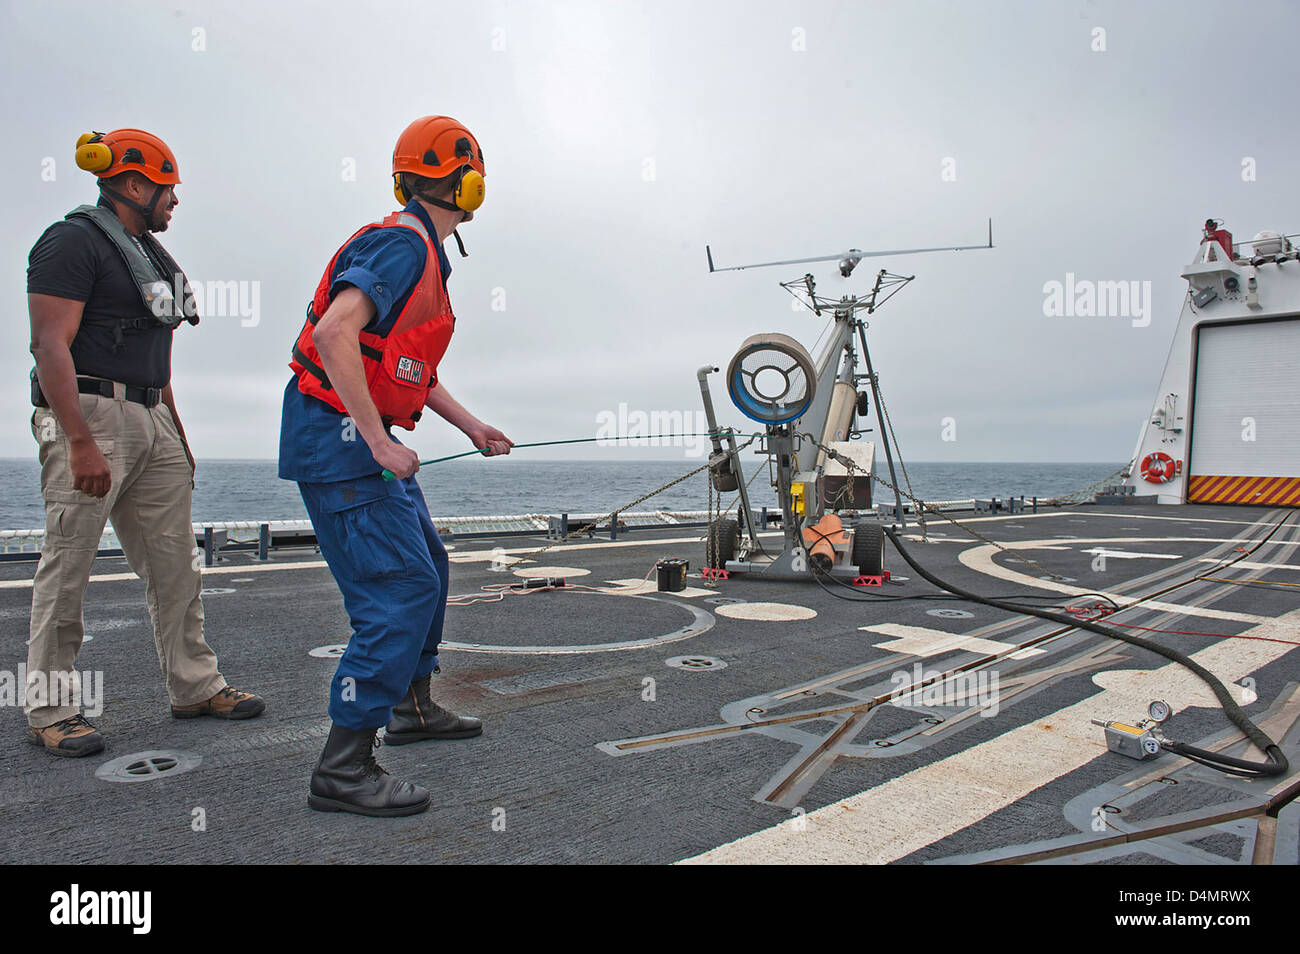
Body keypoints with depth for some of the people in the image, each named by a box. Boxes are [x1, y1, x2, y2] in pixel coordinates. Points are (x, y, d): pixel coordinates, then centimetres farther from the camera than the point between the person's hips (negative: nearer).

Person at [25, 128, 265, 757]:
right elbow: (51, 345, -16)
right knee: (68, 564, -3)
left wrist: (176, 435, 23)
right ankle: (50, 710, 8)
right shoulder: (73, 242, -7)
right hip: (88, 414, -9)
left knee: (174, 559, 9)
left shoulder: (146, 250, 20)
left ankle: (194, 686, 19)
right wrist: (81, 443, -24)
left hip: (150, 420, 9)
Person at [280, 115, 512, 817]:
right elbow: (334, 332, -28)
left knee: (426, 567, 19)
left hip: (365, 438, 11)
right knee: (400, 589, -12)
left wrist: (471, 426, 24)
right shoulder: (404, 244, -15)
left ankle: (413, 707, 34)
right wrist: (380, 441, -27)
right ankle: (342, 768, -6)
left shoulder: (420, 251, 18)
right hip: (339, 441, -11)